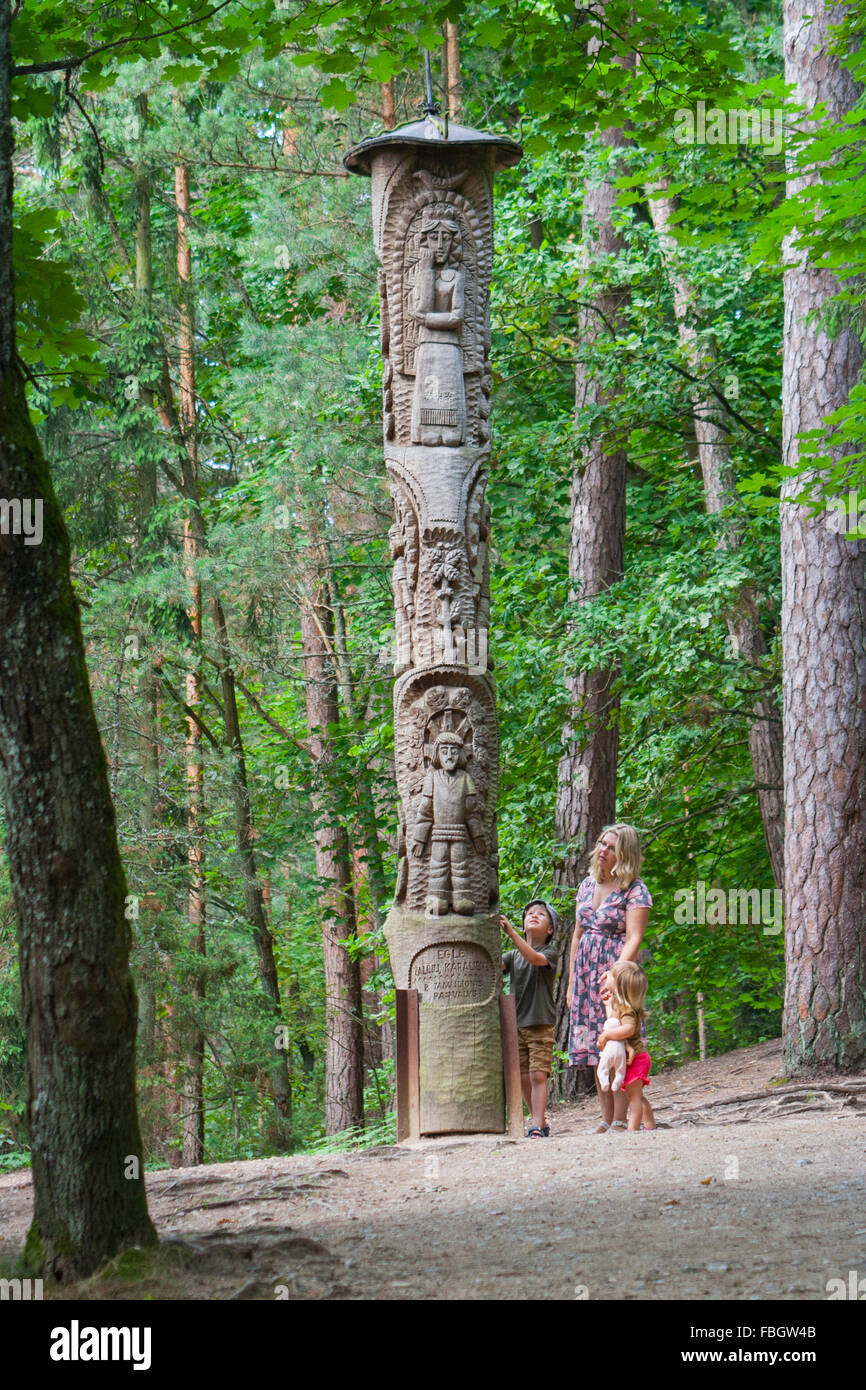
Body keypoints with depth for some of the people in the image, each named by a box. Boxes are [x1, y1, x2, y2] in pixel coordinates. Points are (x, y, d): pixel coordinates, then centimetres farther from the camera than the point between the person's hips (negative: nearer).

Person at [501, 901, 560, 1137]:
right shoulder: (513, 956, 11)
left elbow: (534, 958, -24)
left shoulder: (550, 953, -3)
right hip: (516, 1025, 5)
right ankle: (540, 1122, 19)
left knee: (538, 1075, -11)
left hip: (541, 1025, -5)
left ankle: (537, 1126, -13)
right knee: (523, 1079, 6)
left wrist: (511, 933, -35)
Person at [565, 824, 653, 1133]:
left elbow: (634, 938, -15)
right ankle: (608, 1120, 11)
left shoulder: (635, 891, -6)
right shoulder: (588, 884, 14)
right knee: (596, 1053, 6)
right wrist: (572, 982, 16)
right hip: (586, 974, 7)